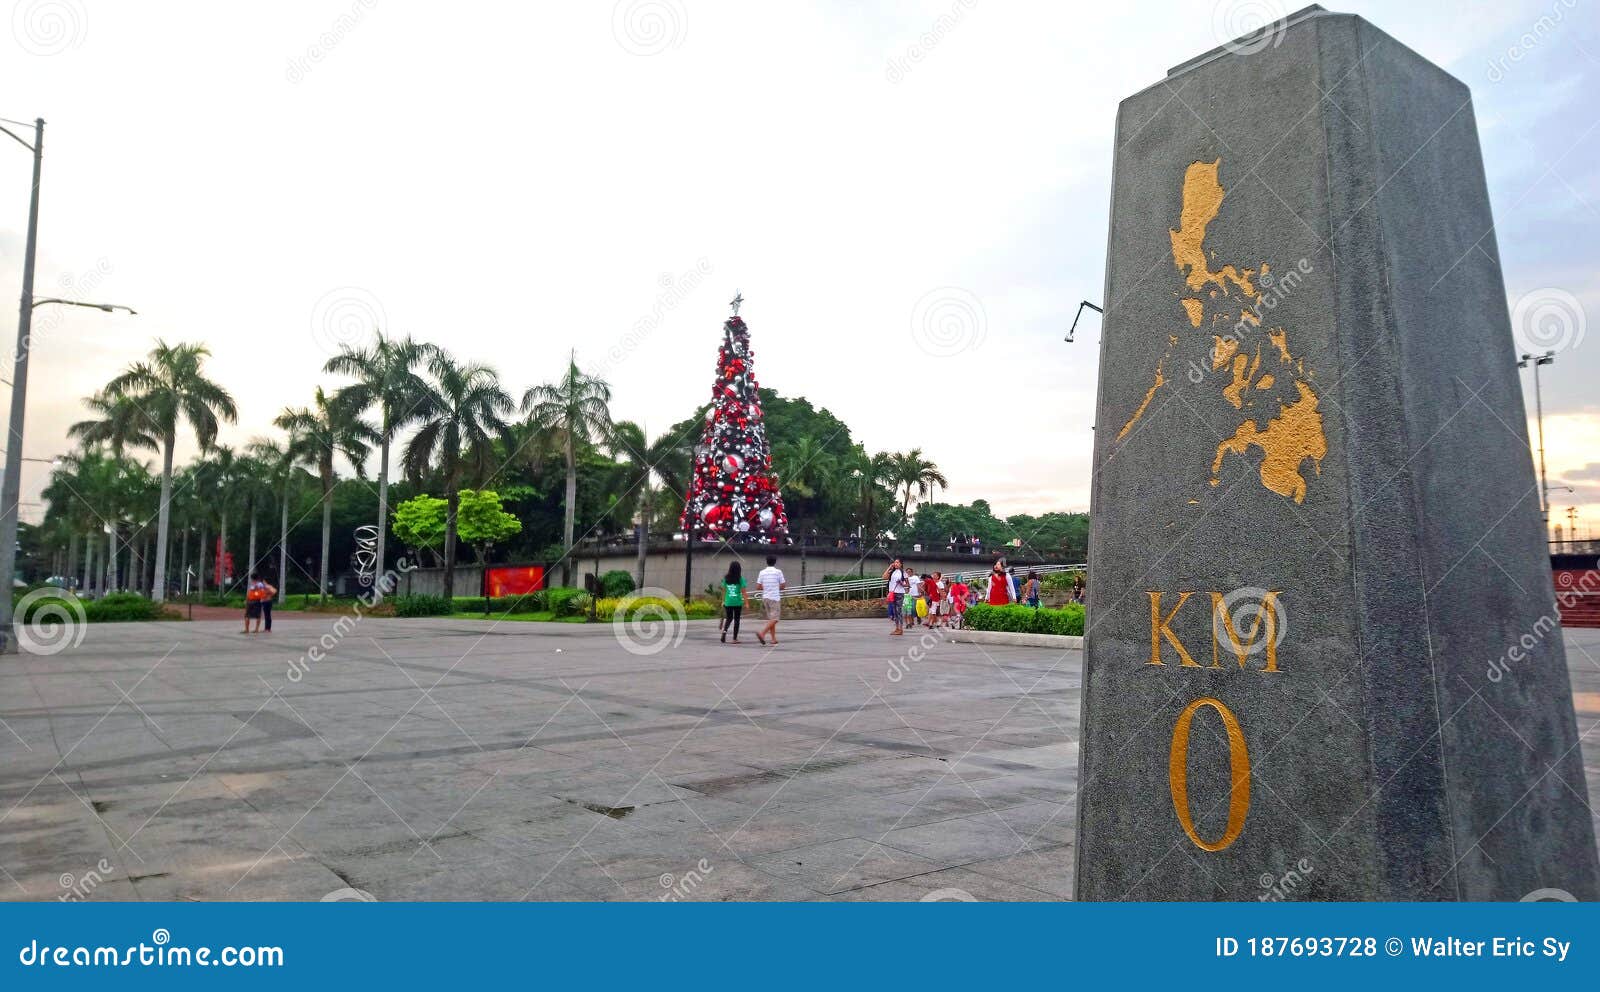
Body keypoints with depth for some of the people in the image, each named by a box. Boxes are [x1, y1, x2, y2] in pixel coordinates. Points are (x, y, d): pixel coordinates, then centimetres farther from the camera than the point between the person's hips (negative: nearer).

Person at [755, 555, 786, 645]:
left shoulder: (762, 572, 4)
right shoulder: (778, 572, -6)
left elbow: (759, 586, 3)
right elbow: (783, 586, -2)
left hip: (765, 597, 5)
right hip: (775, 597, -5)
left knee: (770, 618, 13)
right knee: (774, 619, -6)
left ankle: (774, 638, 14)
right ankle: (762, 633, -24)